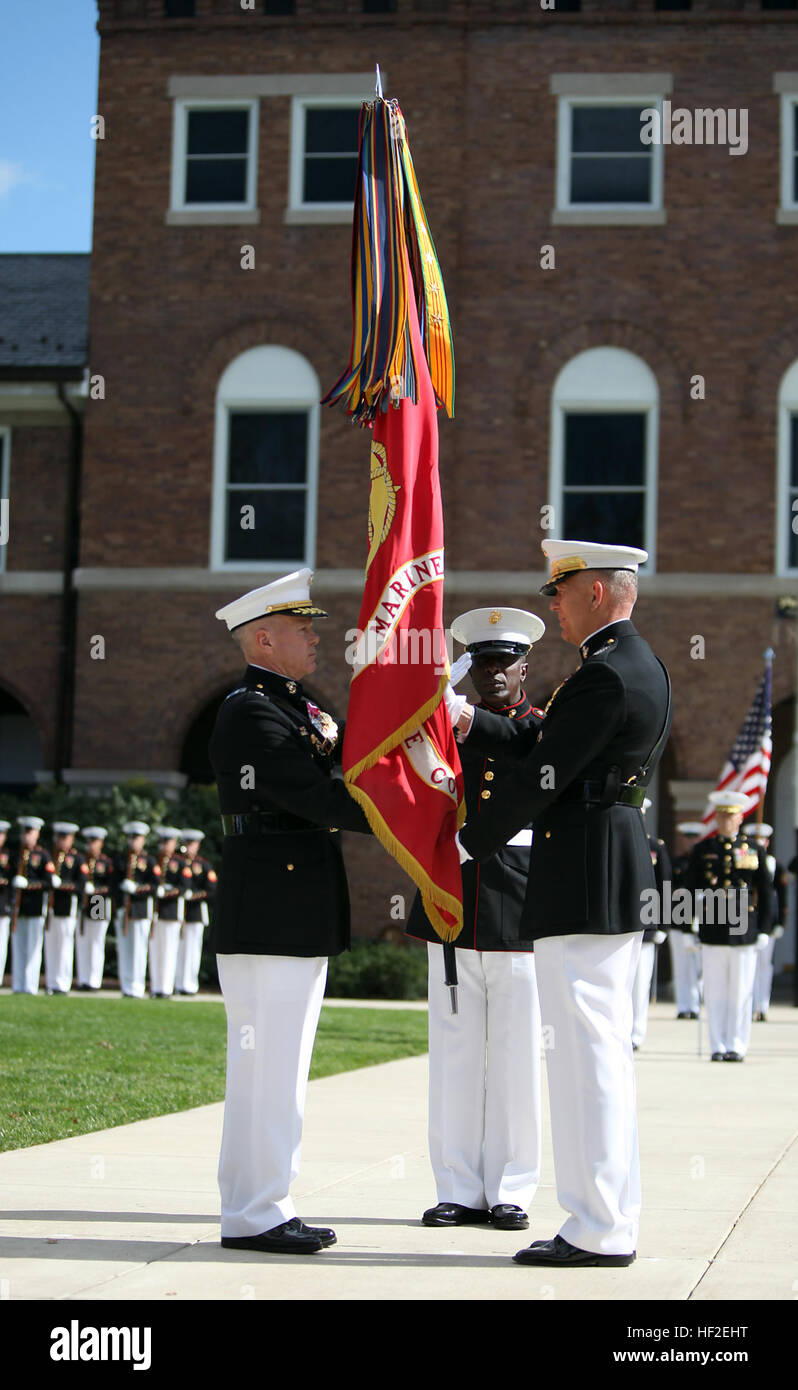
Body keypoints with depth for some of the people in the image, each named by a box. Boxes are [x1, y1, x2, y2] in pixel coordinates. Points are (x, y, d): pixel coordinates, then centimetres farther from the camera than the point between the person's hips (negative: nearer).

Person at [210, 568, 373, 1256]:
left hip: (300, 921, 11)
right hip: (268, 920, -11)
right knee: (268, 1067, -6)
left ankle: (267, 1205, 20)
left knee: (282, 1066, 13)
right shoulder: (250, 714, -14)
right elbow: (317, 798, -20)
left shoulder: (294, 707, 20)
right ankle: (253, 1216, 0)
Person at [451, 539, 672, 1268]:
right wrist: (466, 720, 12)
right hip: (623, 879, 11)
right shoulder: (642, 665, 16)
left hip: (584, 883, -11)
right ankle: (613, 1221, 18)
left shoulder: (604, 675, -16)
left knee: (586, 1054, -6)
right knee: (605, 1054, 13)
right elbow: (544, 746, 18)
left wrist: (469, 844, -3)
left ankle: (598, 1230, -2)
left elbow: (538, 779, -15)